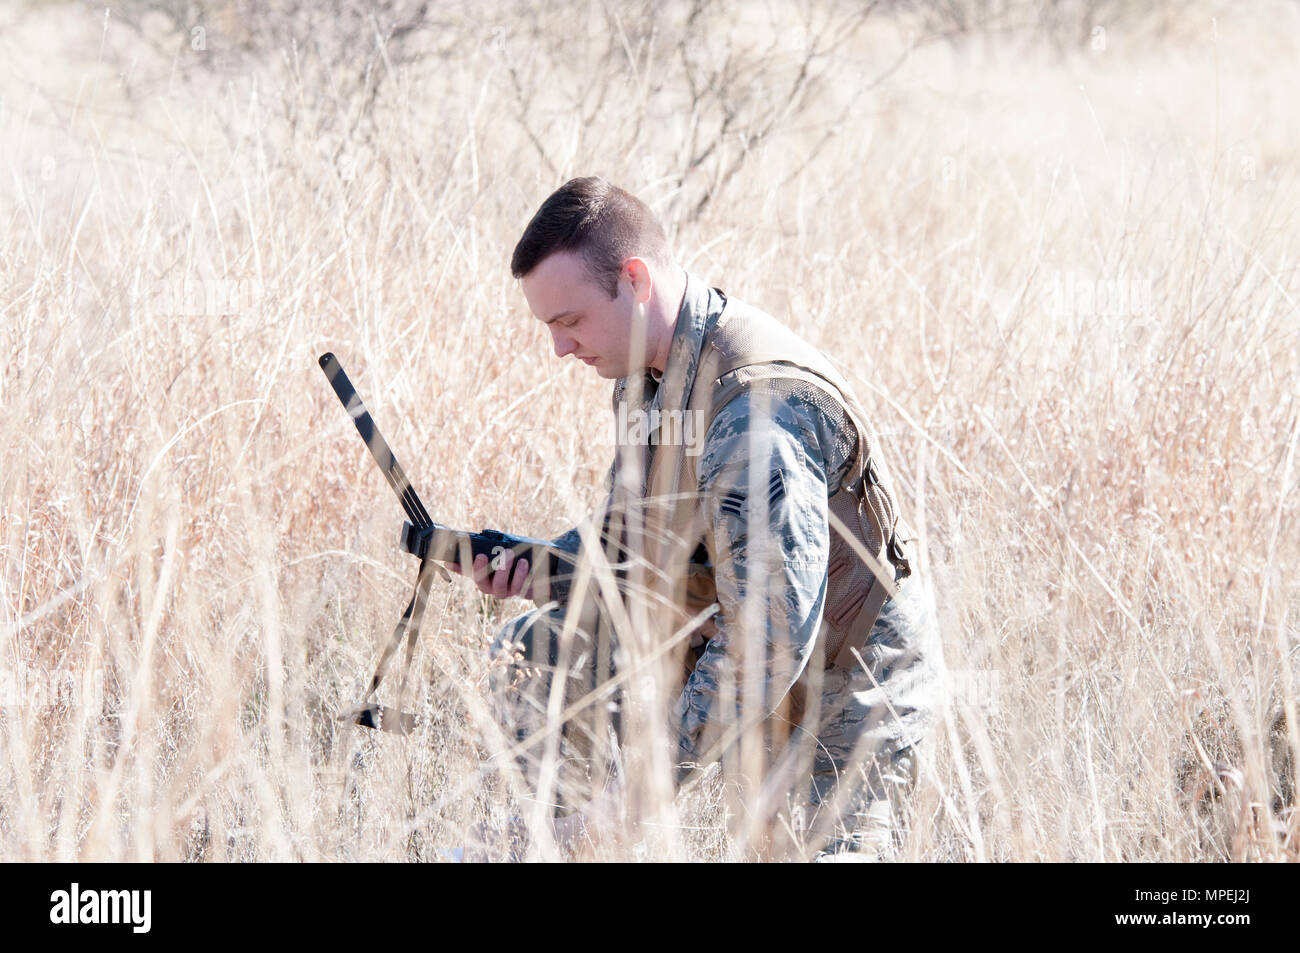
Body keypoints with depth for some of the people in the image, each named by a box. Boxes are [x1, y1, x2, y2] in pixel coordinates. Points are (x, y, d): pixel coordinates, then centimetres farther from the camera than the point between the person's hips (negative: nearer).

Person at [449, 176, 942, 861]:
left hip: (840, 686, -9)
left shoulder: (756, 411, -32)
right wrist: (540, 566, -7)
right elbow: (634, 524, 14)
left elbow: (774, 633, -35)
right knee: (530, 653, 6)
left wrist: (655, 774, -35)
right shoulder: (644, 371, -1)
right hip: (715, 631, 9)